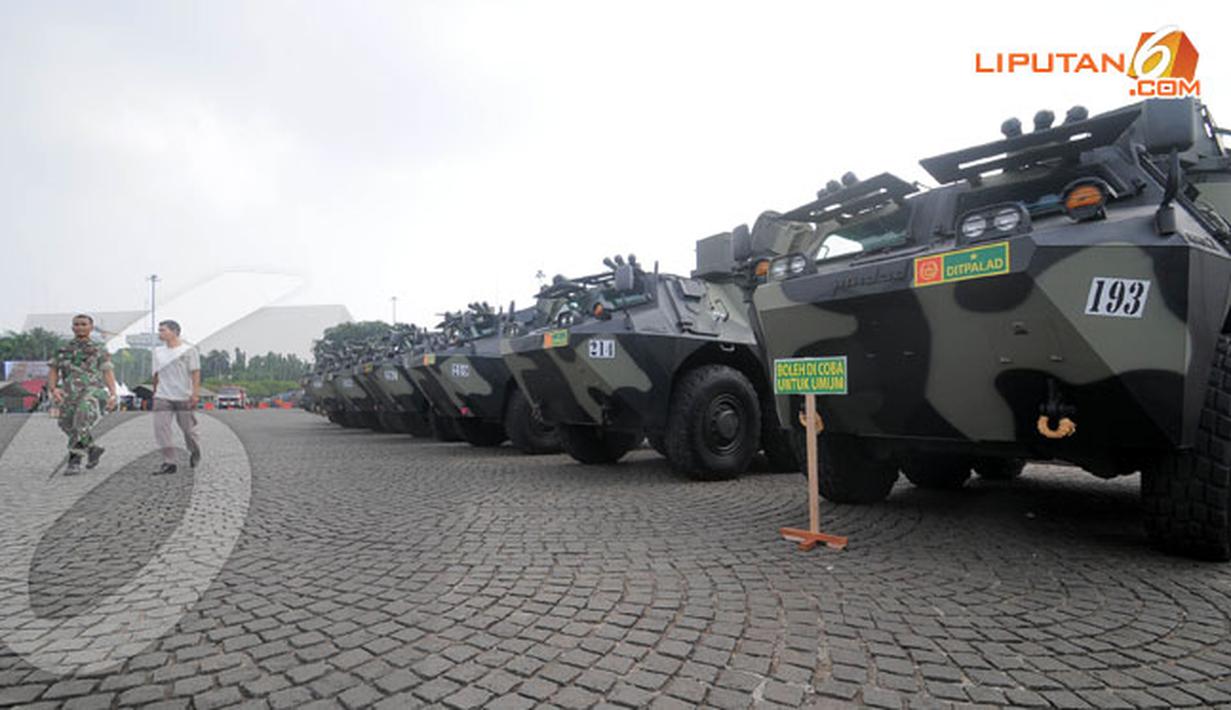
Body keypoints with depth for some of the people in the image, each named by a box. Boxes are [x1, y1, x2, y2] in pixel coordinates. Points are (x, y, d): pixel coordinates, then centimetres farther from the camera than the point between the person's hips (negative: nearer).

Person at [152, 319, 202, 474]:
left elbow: (195, 373, -7)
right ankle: (169, 463, -5)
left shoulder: (189, 350, -2)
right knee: (161, 428, -8)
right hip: (162, 397, 4)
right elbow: (156, 374, 20)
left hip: (184, 397, -4)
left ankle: (195, 453, 31)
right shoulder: (158, 352, 12)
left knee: (188, 429, 5)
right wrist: (155, 392, 19)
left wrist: (195, 393, -15)